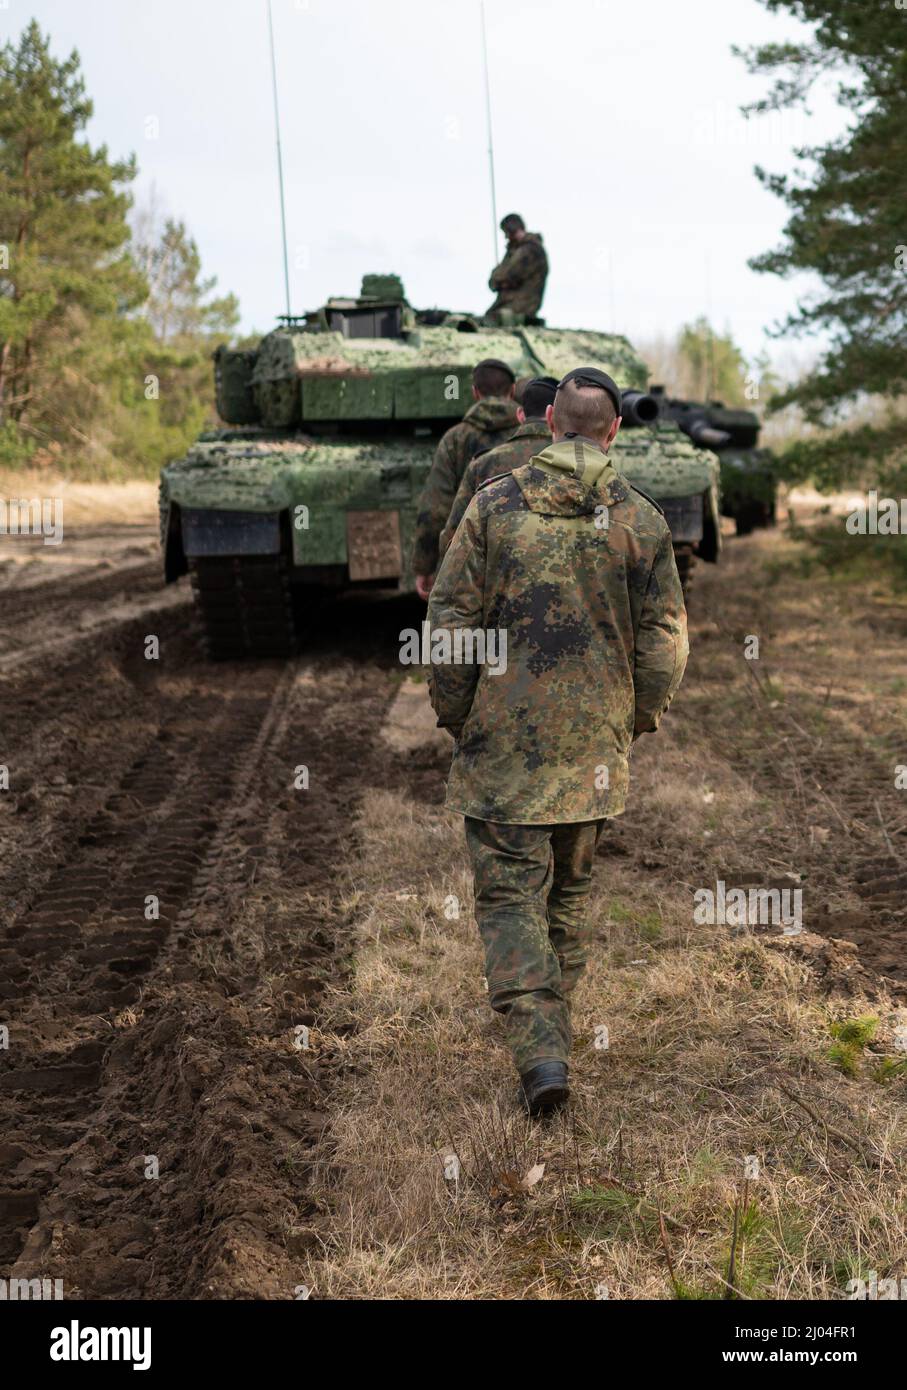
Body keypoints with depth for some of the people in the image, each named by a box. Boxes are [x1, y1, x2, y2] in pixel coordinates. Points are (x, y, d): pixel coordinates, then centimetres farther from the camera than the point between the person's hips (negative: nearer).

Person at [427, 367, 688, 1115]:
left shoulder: (496, 502, -5)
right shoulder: (640, 517, -1)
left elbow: (452, 618, -4)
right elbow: (664, 638, 1)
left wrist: (452, 712, 8)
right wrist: (640, 716, 16)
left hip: (505, 734, -2)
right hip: (594, 741, 2)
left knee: (511, 889, 2)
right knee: (571, 886, 19)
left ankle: (540, 1048, -10)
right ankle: (554, 1019, 32)